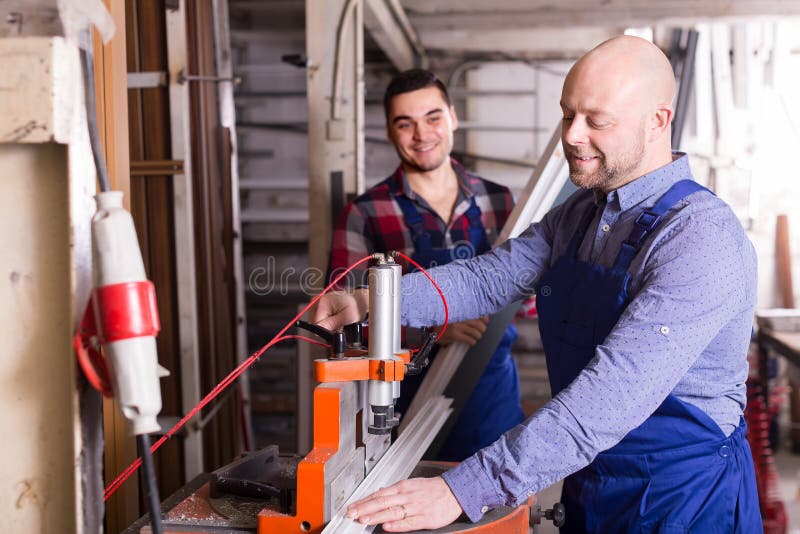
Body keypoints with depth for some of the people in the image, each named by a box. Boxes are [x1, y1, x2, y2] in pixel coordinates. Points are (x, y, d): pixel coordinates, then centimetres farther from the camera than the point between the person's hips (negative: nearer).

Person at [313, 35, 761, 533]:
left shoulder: (704, 238, -25)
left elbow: (613, 396, -33)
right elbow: (490, 278, -1)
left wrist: (464, 491, -37)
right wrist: (371, 300, -17)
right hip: (588, 491, 7)